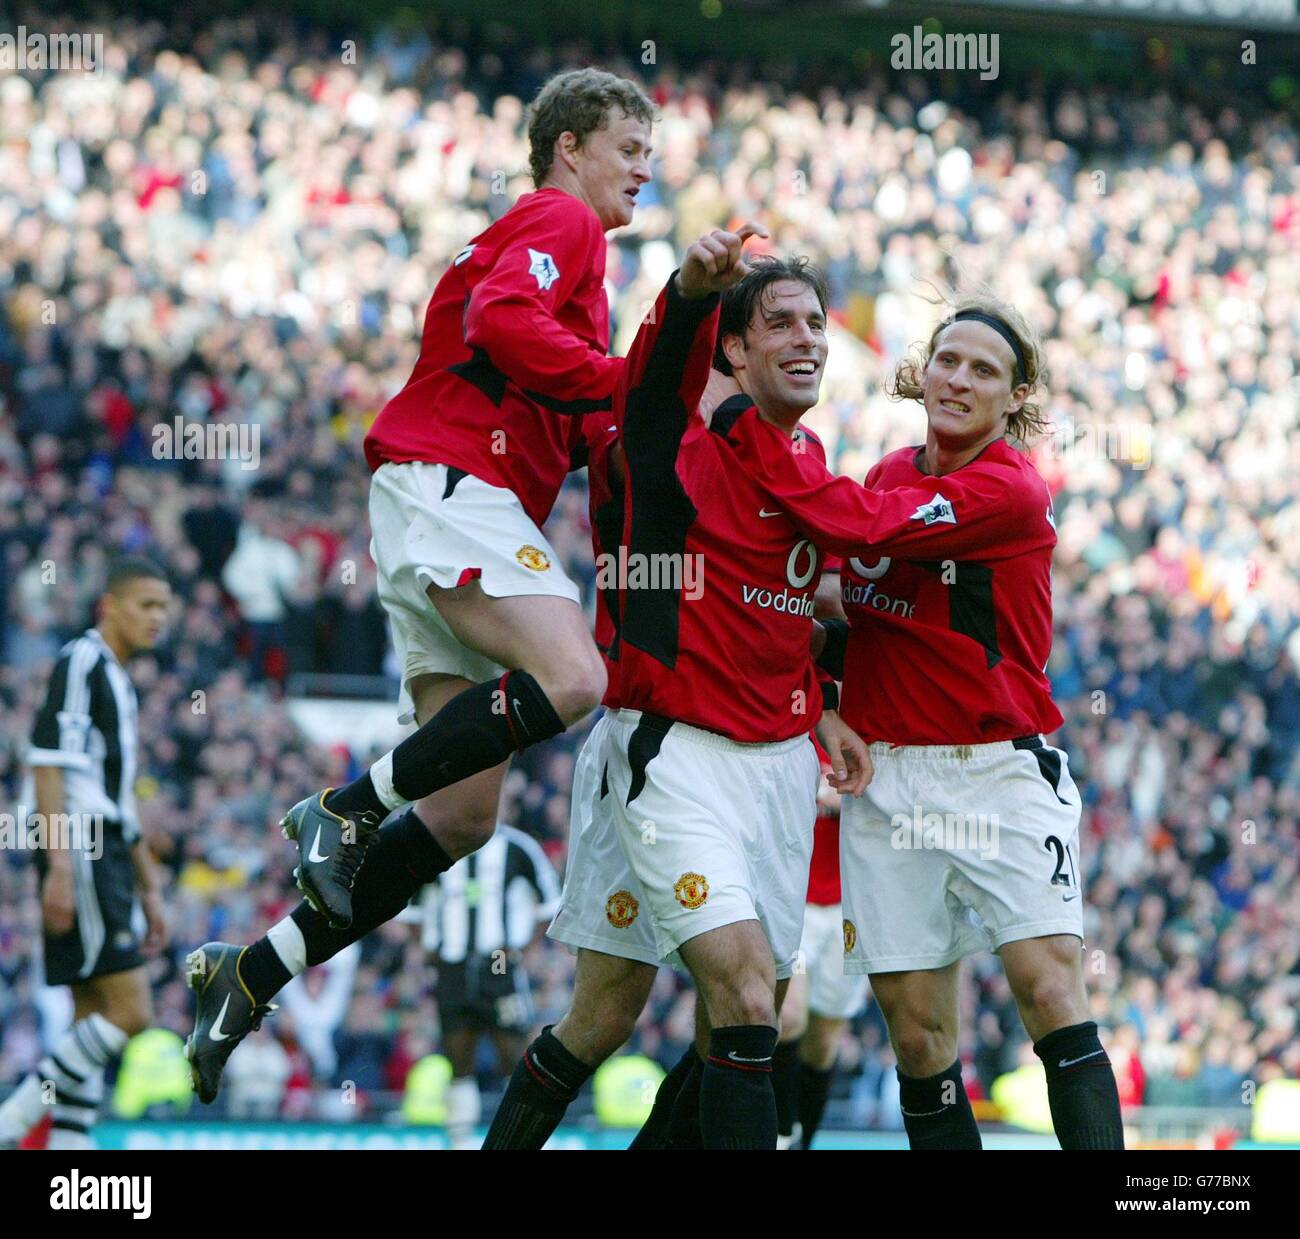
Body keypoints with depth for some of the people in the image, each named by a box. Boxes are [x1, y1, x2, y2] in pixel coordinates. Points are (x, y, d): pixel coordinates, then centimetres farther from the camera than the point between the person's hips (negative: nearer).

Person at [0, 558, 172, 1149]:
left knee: (94, 1019, 5)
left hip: (107, 856, 10)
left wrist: (150, 889, 28)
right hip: (81, 855, -10)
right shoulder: (80, 661, -6)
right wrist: (60, 866, -23)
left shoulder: (118, 681, 23)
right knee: (129, 1012, -14)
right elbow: (48, 765, -15)